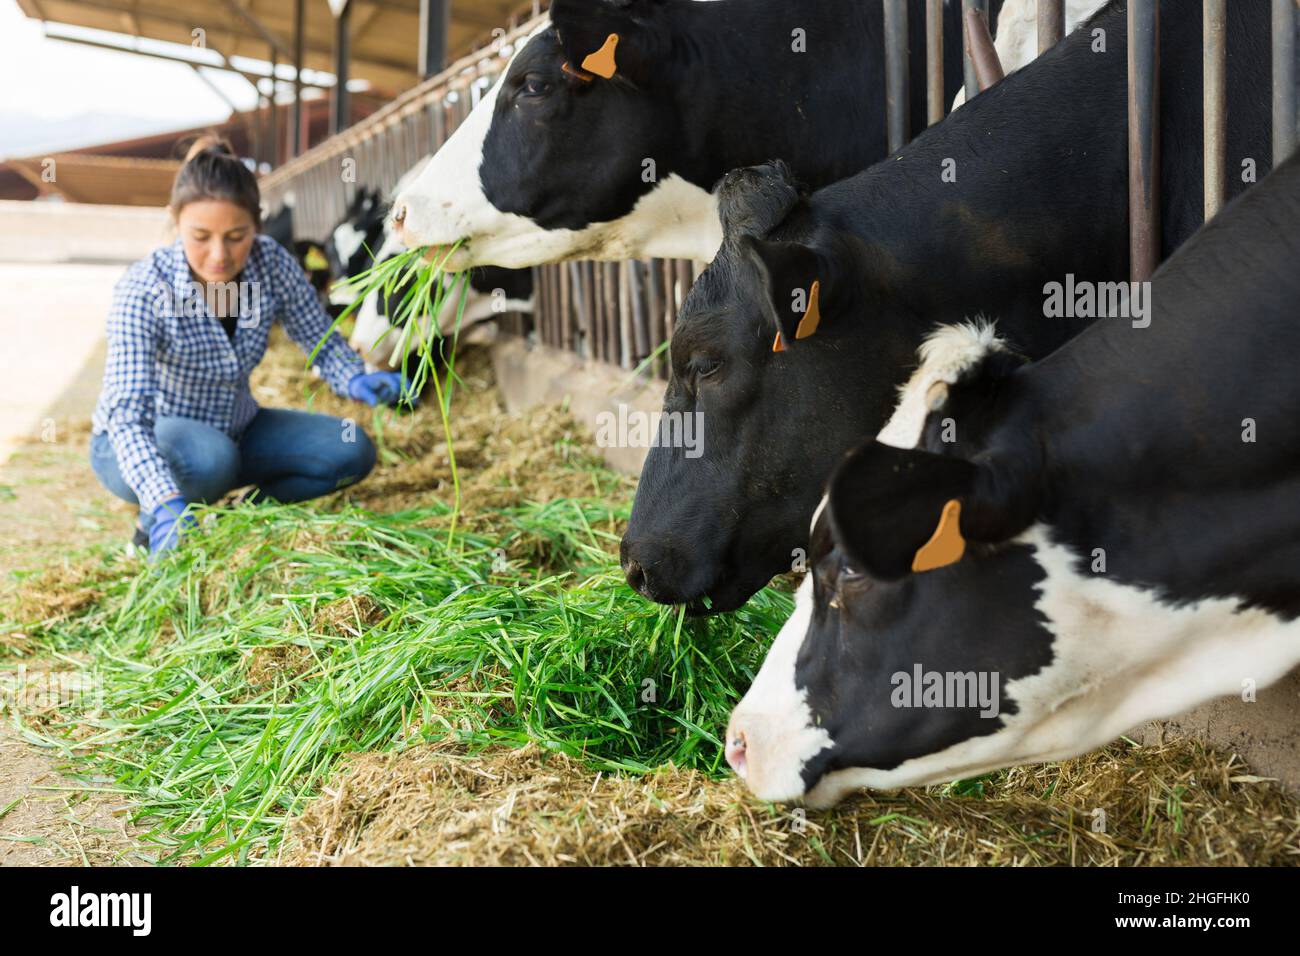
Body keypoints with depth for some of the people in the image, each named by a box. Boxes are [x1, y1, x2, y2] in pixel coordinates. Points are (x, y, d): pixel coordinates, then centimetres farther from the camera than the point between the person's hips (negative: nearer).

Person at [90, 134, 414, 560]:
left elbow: (322, 343, -6)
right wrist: (168, 504, -54)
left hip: (232, 431, 5)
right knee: (209, 458, -37)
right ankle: (155, 526, -6)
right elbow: (128, 416, -38)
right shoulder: (142, 291, -31)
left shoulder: (271, 264, -18)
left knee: (350, 450, -11)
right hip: (139, 444, -5)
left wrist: (356, 380, -30)